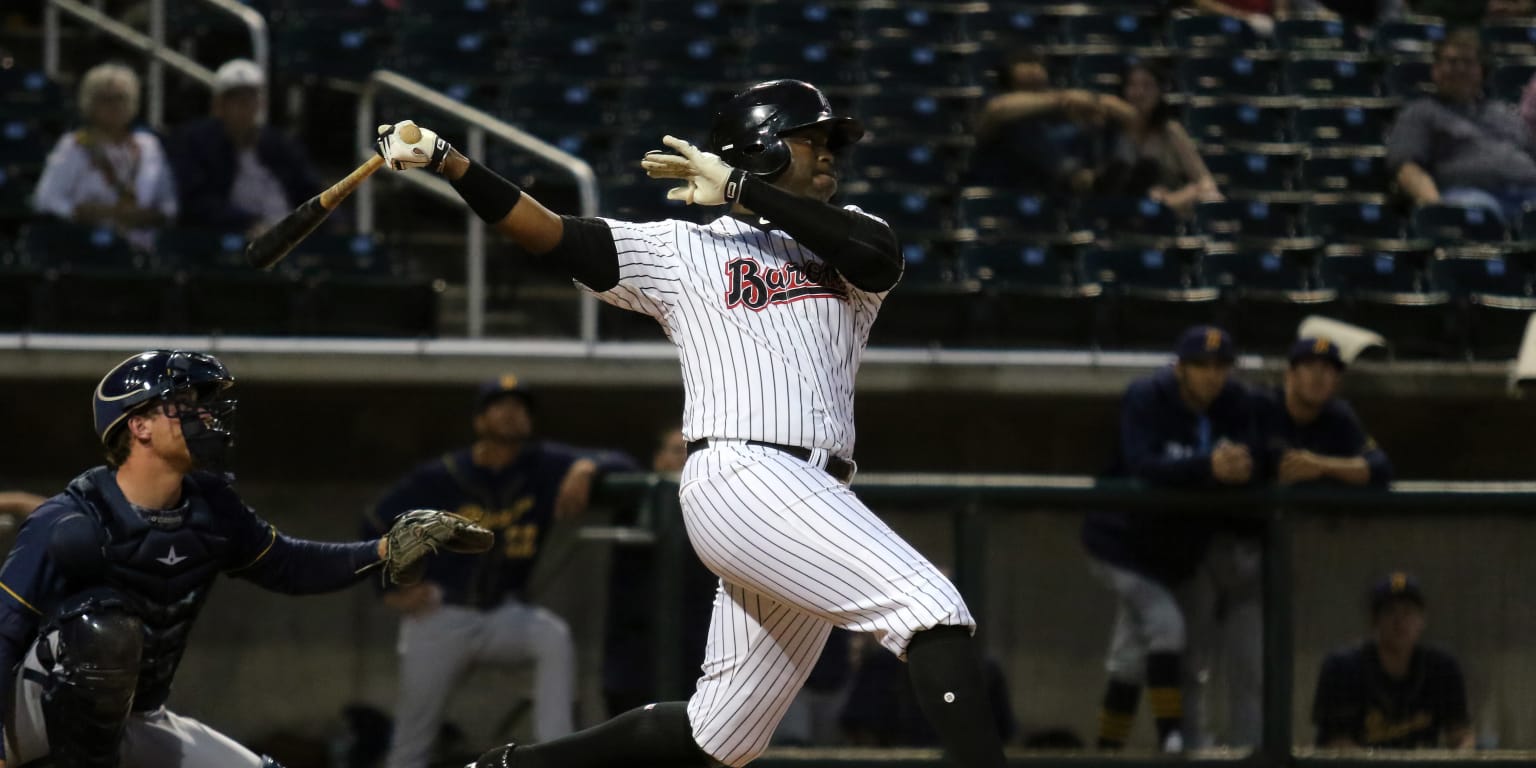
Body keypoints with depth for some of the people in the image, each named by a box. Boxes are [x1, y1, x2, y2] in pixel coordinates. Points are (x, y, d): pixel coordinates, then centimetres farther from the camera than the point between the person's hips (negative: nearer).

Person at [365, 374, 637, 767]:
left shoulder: (545, 466, -5)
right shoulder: (440, 477, -8)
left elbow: (624, 467, -12)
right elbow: (376, 526, 3)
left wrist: (586, 468, -33)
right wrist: (393, 589, -5)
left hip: (505, 614, 1)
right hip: (441, 615, -1)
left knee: (555, 637, -30)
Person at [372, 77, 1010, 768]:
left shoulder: (840, 236, 22)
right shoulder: (685, 250, 11)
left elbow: (879, 256, -2)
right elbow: (550, 234, 4)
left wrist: (741, 190, -1)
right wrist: (446, 162, -9)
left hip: (817, 505, 6)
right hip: (741, 475, -6)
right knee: (929, 604, -23)